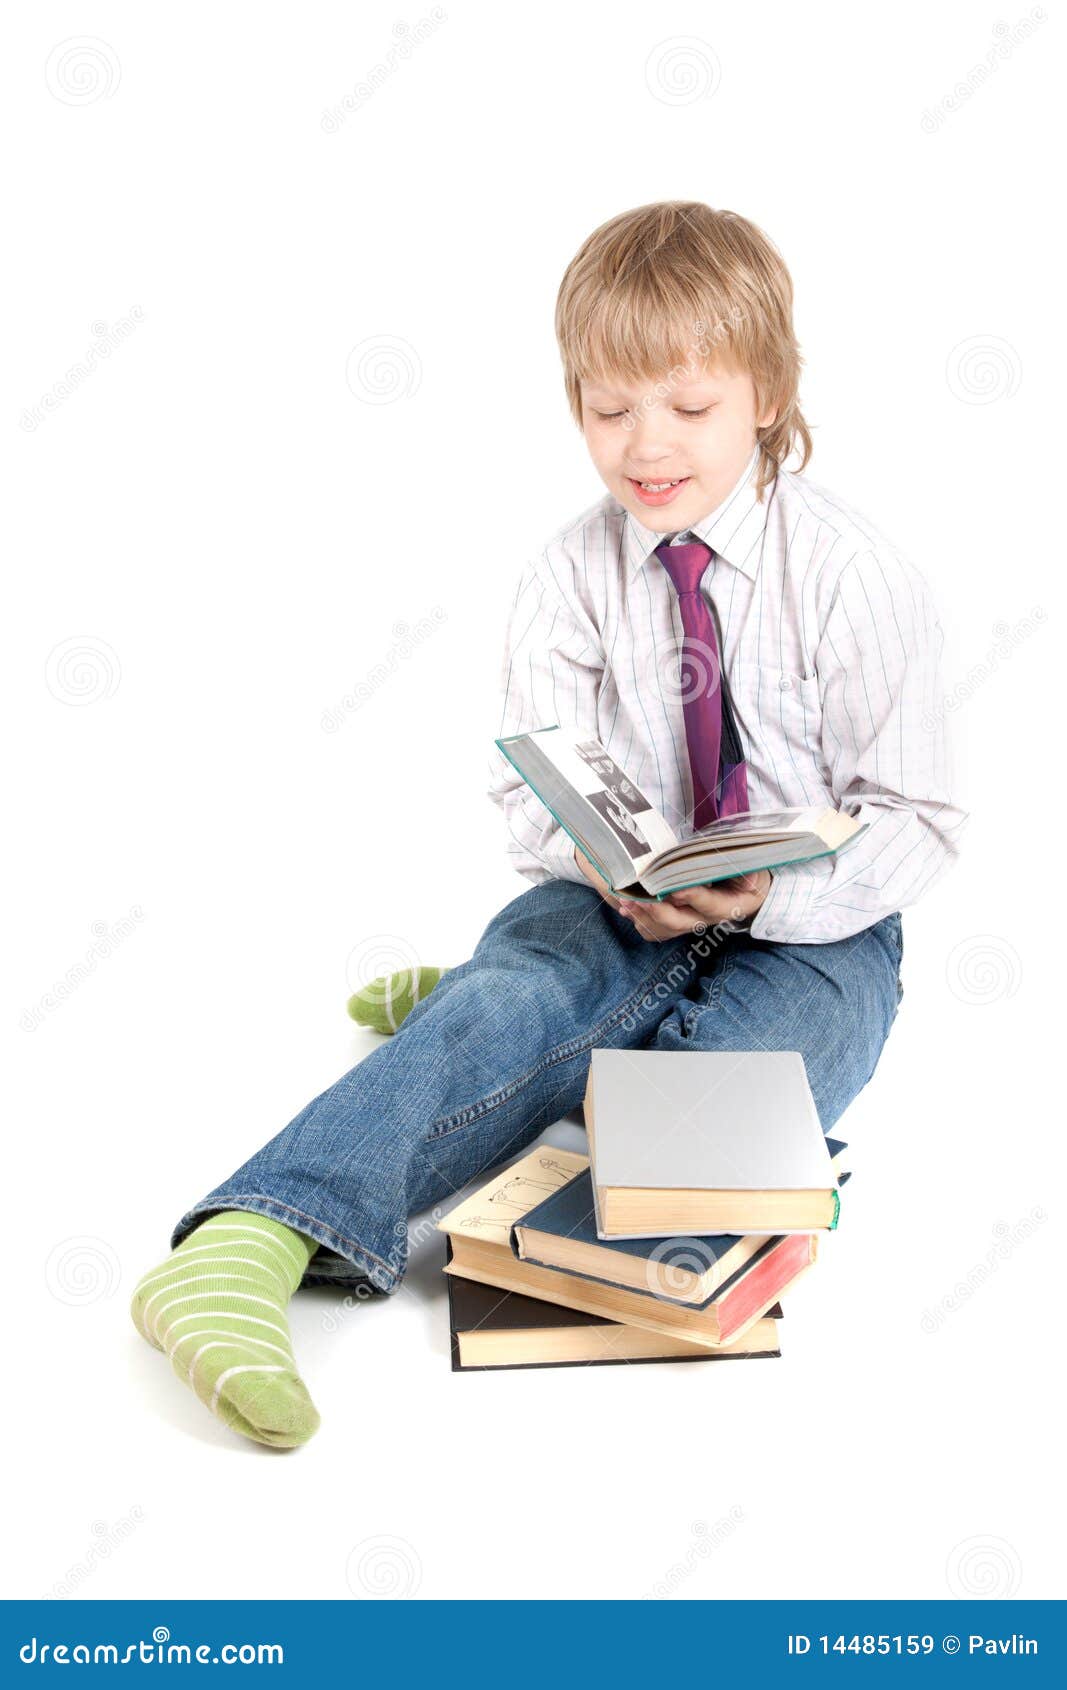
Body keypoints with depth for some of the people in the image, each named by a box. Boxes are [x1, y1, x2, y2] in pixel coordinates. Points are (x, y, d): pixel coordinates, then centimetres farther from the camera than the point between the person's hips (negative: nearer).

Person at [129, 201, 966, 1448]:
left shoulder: (851, 575, -8)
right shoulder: (569, 578, 0)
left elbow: (917, 822, -6)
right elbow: (532, 790, -1)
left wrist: (776, 890, -26)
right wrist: (613, 865, -25)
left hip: (811, 930, 0)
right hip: (619, 905, 1)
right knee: (520, 995, -33)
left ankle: (470, 1011, -10)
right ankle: (249, 1245, -44)